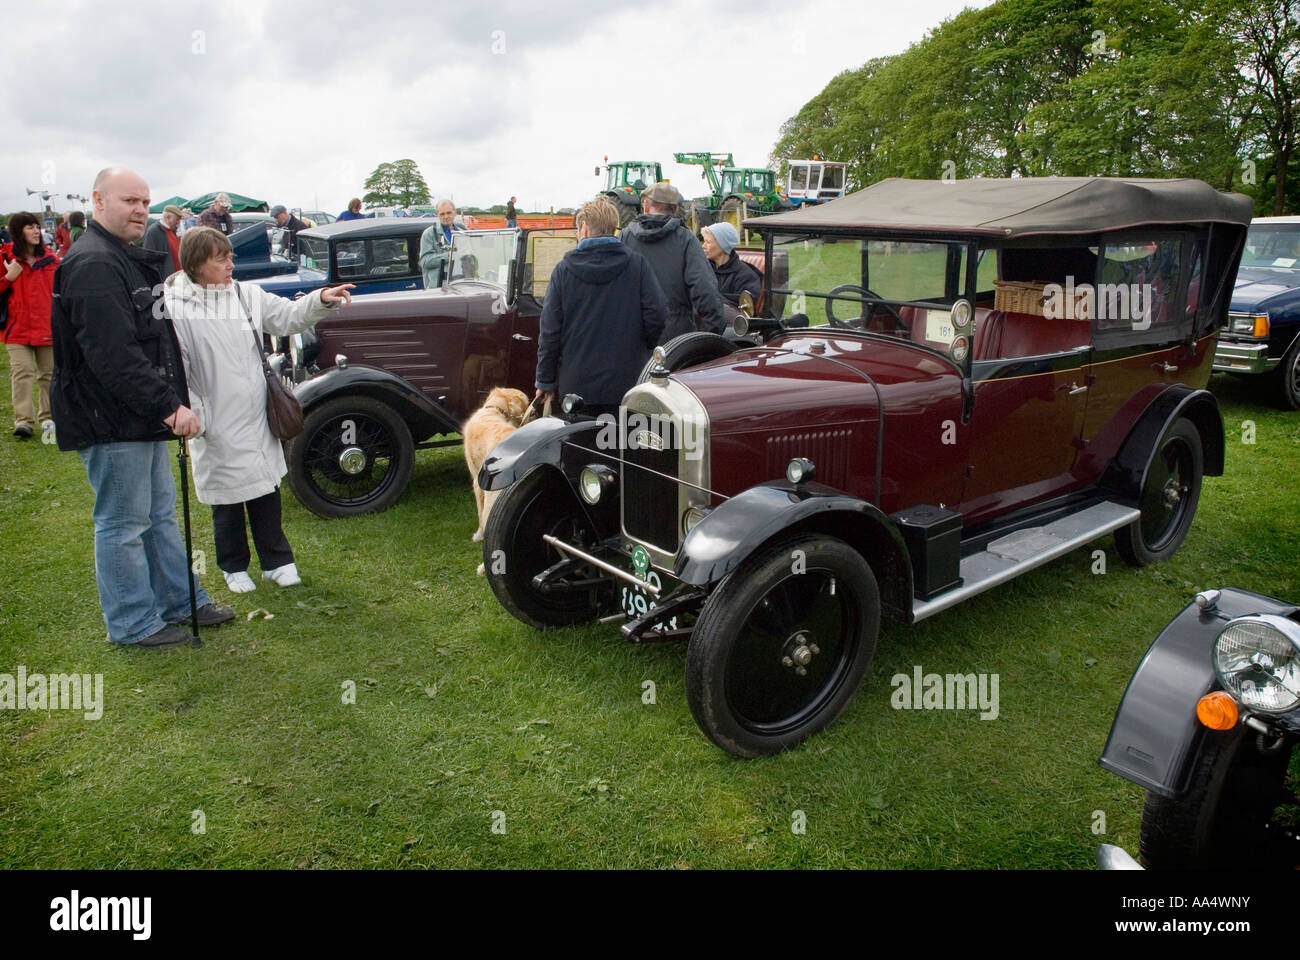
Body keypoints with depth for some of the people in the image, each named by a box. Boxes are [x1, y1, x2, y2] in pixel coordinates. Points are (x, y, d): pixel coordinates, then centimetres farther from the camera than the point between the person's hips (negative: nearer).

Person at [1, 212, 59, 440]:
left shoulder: (51, 258, 8)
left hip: (48, 326, 2)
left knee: (49, 373, 8)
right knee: (21, 373, -9)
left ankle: (48, 417, 18)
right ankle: (23, 421, -10)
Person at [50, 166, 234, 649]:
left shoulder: (130, 259, 16)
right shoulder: (92, 265, -18)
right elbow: (114, 356, -27)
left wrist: (168, 402, 17)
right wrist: (168, 406, -26)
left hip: (143, 415, 11)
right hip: (110, 422, -11)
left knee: (160, 514, 18)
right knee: (123, 524, 1)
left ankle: (181, 602, 31)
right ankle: (133, 623, 14)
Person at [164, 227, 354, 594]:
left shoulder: (246, 295, 3)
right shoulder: (175, 308, -11)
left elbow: (288, 316, 4)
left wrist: (321, 299, -13)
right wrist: (192, 416, -13)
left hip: (257, 418, 4)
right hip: (217, 424, -4)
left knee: (266, 489, 13)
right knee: (227, 497, 11)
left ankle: (276, 561, 28)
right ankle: (234, 567, 30)